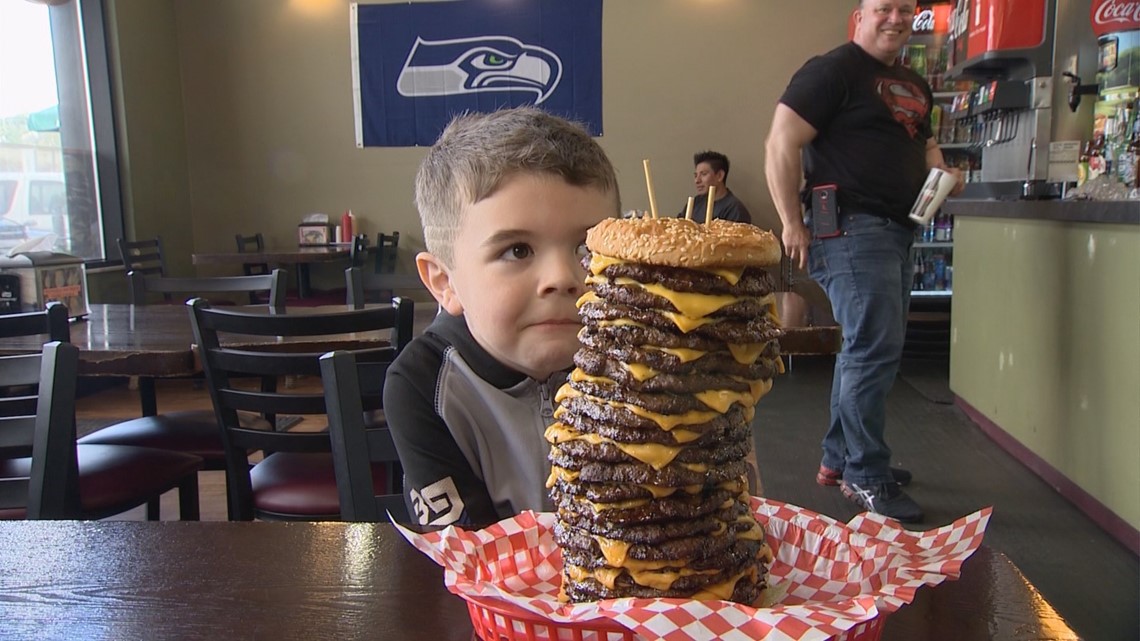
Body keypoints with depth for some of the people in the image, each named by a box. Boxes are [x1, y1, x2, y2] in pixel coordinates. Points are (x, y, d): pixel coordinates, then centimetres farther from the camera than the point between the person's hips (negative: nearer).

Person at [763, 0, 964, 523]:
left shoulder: (914, 87, 21)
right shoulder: (833, 70, -6)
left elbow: (924, 146, 34)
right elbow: (781, 145, -13)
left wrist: (944, 173, 10)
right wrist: (793, 224, -17)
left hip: (896, 229, 9)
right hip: (851, 225, -9)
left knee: (866, 348, 13)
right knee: (874, 350, -11)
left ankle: (839, 458, 25)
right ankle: (866, 478, 0)